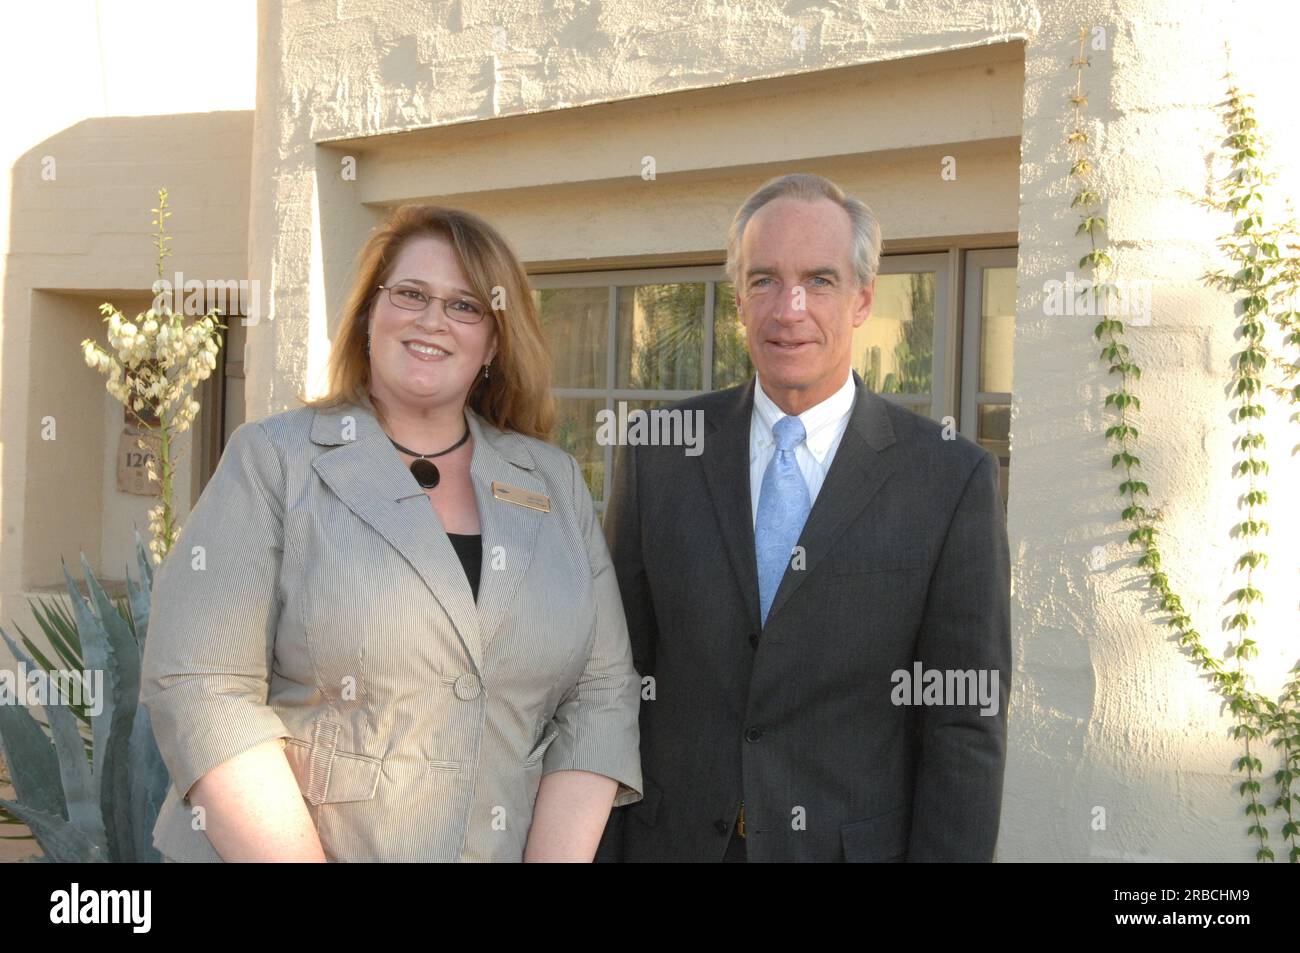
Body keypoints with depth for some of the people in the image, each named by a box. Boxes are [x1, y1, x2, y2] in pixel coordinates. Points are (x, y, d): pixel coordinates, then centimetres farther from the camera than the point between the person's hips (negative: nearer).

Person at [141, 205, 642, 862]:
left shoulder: (555, 483, 3)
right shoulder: (272, 460, -5)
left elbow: (600, 694, 0)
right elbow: (202, 688, -13)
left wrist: (554, 856, -13)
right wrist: (299, 857, -21)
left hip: (503, 846, 3)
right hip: (280, 849, -2)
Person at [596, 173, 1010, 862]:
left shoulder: (953, 479, -8)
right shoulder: (660, 453, -1)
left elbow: (966, 722, -8)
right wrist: (596, 848, 1)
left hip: (853, 844, -2)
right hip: (673, 839, 2)